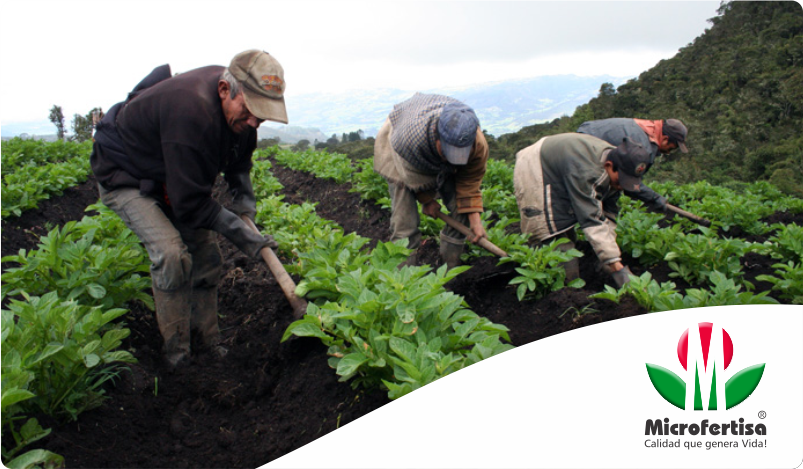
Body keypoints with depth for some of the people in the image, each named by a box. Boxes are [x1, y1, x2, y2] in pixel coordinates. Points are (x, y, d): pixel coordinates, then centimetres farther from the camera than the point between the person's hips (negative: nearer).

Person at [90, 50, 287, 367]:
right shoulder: (191, 112, -42)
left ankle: (209, 342, 16)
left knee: (205, 252, 2)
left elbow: (239, 152, 9)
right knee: (172, 255, -24)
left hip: (176, 176, 8)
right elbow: (189, 202, -35)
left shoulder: (238, 105, -14)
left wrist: (244, 194, -7)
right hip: (124, 175, -8)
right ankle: (176, 354, -7)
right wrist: (240, 233, -29)